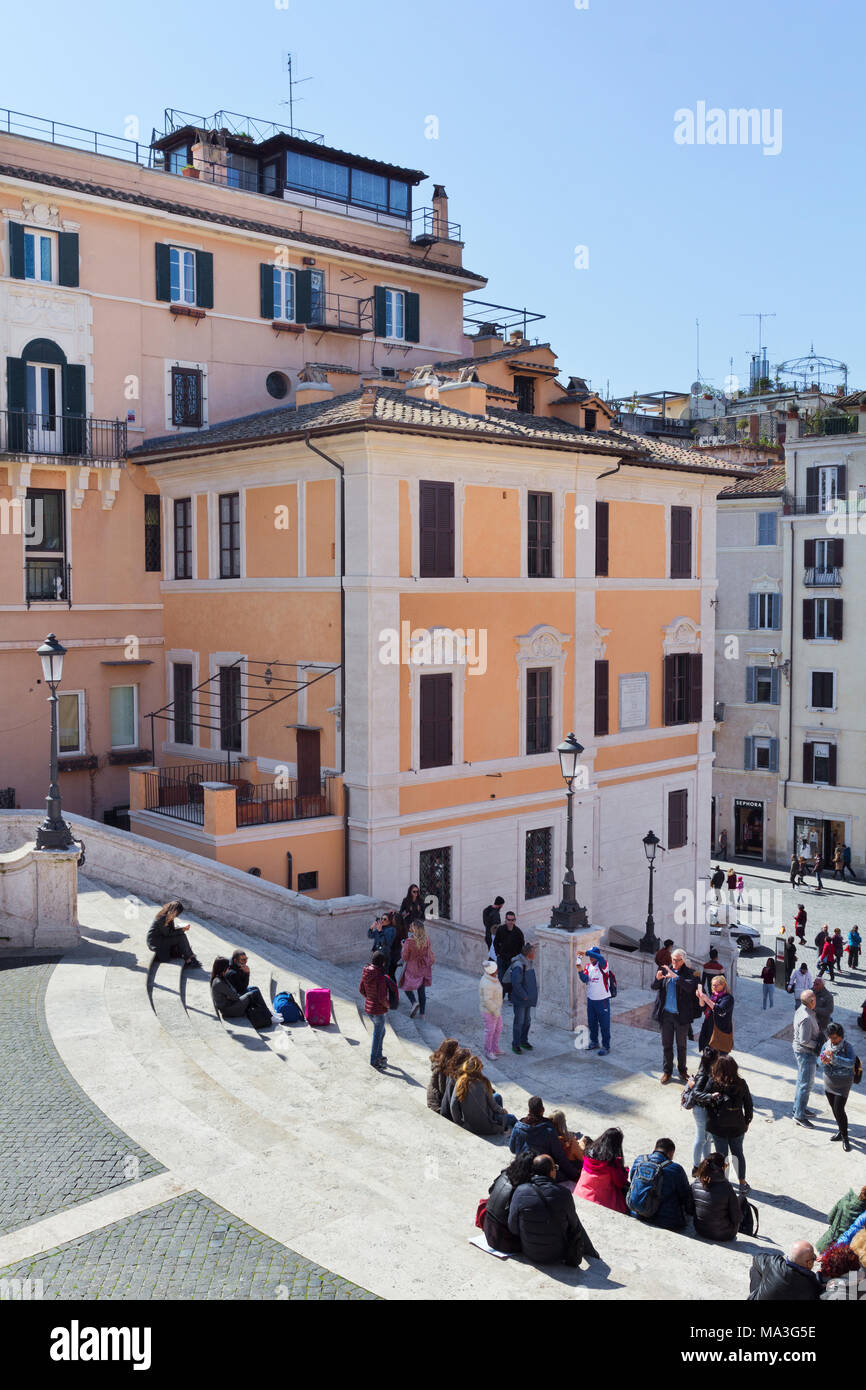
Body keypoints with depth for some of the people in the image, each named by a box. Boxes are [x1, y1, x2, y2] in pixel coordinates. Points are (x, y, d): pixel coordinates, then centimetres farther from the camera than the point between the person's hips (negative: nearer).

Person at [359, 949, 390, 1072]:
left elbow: (361, 990, 6)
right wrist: (388, 1005, -8)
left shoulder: (366, 973, -4)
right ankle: (374, 1061, 25)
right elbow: (382, 998, -26)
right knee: (377, 1036, 11)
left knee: (381, 1031, 27)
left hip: (368, 1007, 8)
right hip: (378, 1010, -8)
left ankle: (378, 1056, 40)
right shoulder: (381, 977, -28)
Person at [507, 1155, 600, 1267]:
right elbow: (573, 1225, -5)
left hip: (529, 1254, 2)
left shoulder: (520, 1192, -18)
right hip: (557, 1256, -2)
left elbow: (512, 1228, -9)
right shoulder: (564, 1194, -22)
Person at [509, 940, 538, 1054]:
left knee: (527, 1020, 17)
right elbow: (516, 984, -27)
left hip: (528, 997, 8)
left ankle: (524, 1040, 32)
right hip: (520, 999, -8)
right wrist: (524, 996, -19)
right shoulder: (518, 966, -25)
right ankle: (515, 1044, 12)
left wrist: (531, 994, 11)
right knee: (519, 1021, 1)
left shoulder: (529, 962, 4)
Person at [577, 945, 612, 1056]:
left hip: (602, 1000, -6)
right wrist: (580, 970, -23)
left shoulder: (602, 965, -12)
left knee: (604, 1024, 0)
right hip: (591, 999, 6)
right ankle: (594, 1042, 34)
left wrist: (585, 952, -39)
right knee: (592, 1022, 17)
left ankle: (606, 1046, 9)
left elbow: (600, 958, -35)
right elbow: (585, 979, -7)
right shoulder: (587, 966, 6)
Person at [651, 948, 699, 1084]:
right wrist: (657, 979, -23)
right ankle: (667, 1071, 20)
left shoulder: (689, 973, -8)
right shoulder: (665, 970, 1)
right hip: (666, 1014, 2)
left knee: (682, 1045, 12)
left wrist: (675, 976, -35)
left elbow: (690, 987, -26)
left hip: (681, 1015, -2)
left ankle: (682, 1070, 28)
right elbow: (654, 987, -1)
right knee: (666, 1044, 10)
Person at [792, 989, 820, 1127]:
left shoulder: (801, 1010, 2)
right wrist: (818, 1045, -13)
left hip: (799, 1051, 10)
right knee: (806, 1084, -3)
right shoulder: (807, 1018, -29)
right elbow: (804, 1040, -26)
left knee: (802, 1082, 21)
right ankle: (799, 1115, 3)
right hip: (806, 1053, -10)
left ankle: (798, 1109, 33)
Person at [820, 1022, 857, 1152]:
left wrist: (834, 1058, -40)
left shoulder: (847, 1047, -16)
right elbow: (820, 1060, -6)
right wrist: (823, 1061, -30)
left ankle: (844, 1138, 7)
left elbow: (851, 1063, -30)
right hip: (829, 1082, 5)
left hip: (843, 1084, -5)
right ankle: (840, 1130, 33)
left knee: (839, 1110, -8)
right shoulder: (826, 1045, -3)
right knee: (834, 1108, 15)